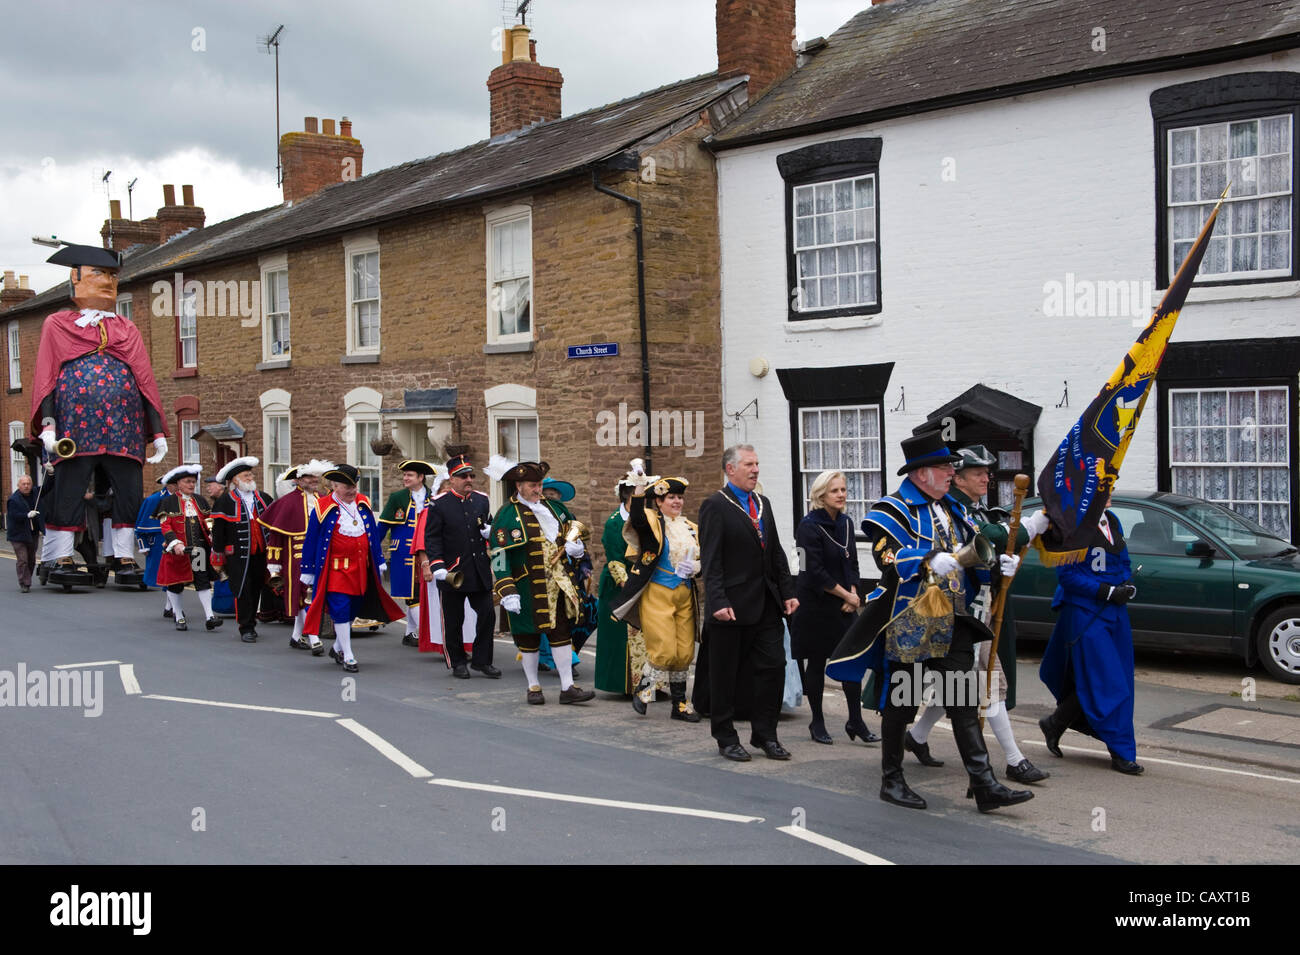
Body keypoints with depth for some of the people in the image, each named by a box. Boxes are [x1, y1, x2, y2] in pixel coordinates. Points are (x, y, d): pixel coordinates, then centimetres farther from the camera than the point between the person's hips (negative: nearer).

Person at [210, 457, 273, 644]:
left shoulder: (263, 499, 9)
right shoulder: (224, 502, -5)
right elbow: (218, 532, -4)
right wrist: (218, 558, -4)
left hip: (260, 555, 5)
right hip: (238, 556, -5)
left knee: (256, 589, 11)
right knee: (242, 591, -4)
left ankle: (251, 623, 25)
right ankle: (246, 628, 4)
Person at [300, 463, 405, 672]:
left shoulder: (363, 503, 7)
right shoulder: (323, 507, -6)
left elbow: (374, 534, 16)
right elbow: (311, 541, -1)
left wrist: (379, 562, 16)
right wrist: (308, 571, -1)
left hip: (361, 568, 5)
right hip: (336, 569, -5)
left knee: (354, 609, 13)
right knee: (340, 610, -7)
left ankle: (337, 647, 32)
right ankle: (347, 656, 0)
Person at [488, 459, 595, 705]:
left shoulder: (553, 507, 8)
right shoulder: (507, 515, -9)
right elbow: (499, 557, -12)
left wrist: (577, 545, -2)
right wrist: (508, 592, -18)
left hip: (560, 583, 4)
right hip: (527, 588, -4)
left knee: (561, 633, 5)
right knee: (529, 637, 7)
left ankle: (567, 687, 10)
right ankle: (534, 687, 22)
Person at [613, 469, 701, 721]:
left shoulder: (690, 528, 15)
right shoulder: (652, 522, -3)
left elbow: (702, 559, 20)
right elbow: (636, 518, -27)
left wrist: (695, 566, -3)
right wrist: (640, 485, -37)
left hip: (684, 596, 6)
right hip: (657, 594, -6)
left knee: (684, 652, 6)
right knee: (664, 650, -11)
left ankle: (679, 703, 17)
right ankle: (643, 689, 14)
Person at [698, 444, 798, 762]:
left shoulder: (763, 503, 14)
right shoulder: (715, 506, -8)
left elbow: (776, 553, 16)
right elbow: (711, 561, -14)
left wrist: (787, 592, 8)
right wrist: (718, 602, -21)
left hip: (766, 604, 7)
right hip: (732, 606, -6)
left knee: (773, 667, 5)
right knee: (725, 675, 4)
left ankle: (764, 734, 17)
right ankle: (726, 738, 17)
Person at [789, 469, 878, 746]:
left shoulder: (846, 523, 8)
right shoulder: (809, 526, -13)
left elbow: (852, 563, 14)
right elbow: (815, 572, -17)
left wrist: (853, 594, -2)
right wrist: (847, 595, -12)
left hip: (844, 606, 6)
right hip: (815, 606, -6)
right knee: (816, 663, 4)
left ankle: (855, 721, 10)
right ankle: (817, 723, 15)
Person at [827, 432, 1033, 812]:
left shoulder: (952, 510, 16)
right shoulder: (892, 510, -8)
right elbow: (887, 555, -24)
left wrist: (999, 564, 0)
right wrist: (930, 561, -38)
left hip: (952, 627, 7)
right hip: (907, 626, -6)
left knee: (965, 703, 4)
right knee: (900, 705, 5)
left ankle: (985, 786, 4)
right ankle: (891, 780, 20)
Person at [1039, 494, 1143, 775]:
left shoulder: (1112, 521, 12)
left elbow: (1125, 563, 19)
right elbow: (1067, 575, -14)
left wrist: (1128, 587, -2)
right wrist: (1108, 591, -17)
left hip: (1115, 613, 8)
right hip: (1085, 612, -8)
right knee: (1104, 681, -8)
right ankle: (1121, 751, 1)